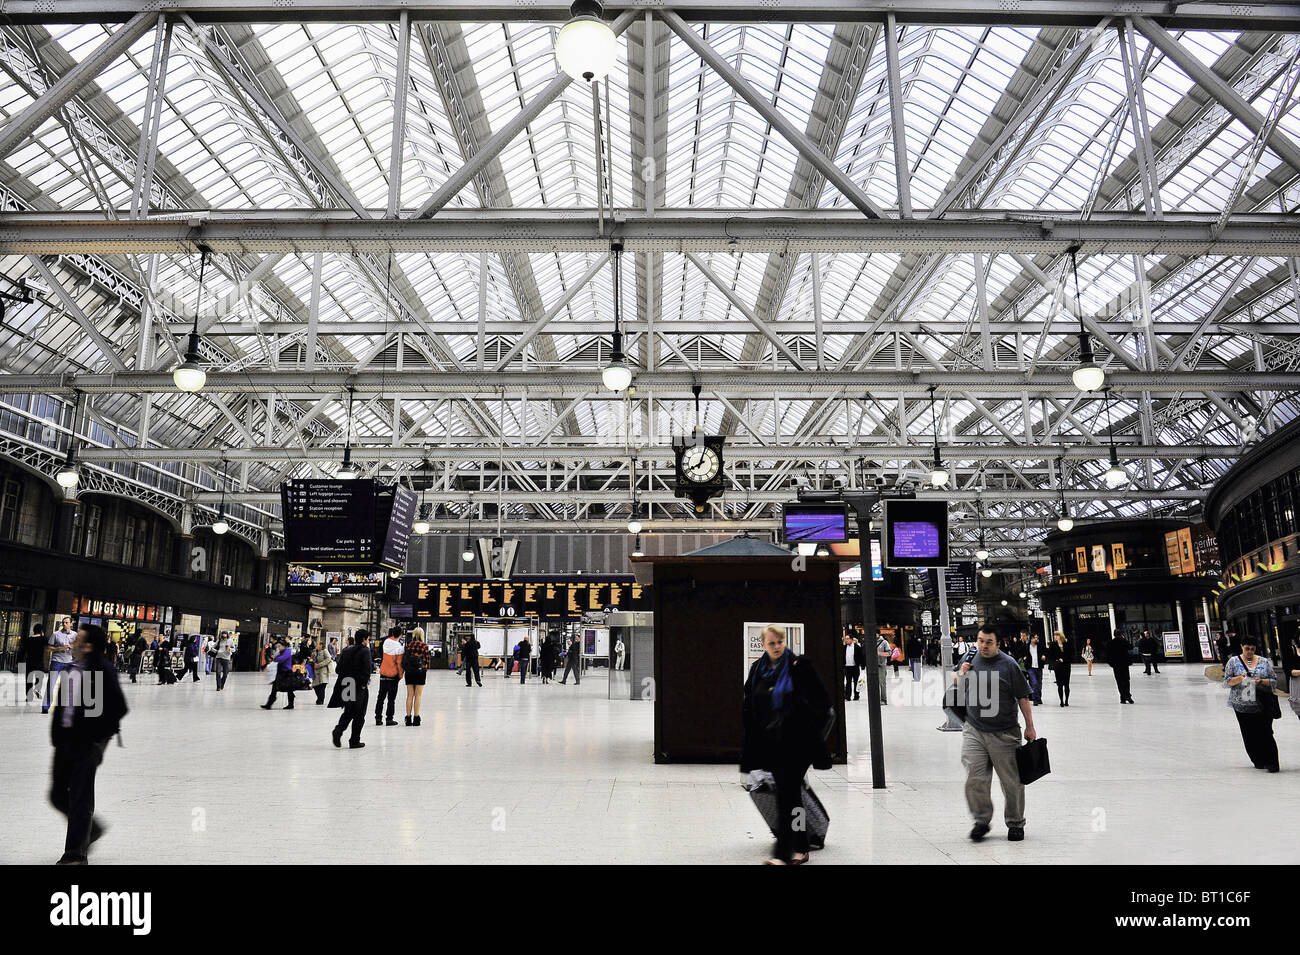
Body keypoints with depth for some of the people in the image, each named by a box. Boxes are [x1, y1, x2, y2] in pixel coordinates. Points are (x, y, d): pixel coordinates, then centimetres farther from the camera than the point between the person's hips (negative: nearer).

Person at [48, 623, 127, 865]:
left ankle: (75, 854, 9)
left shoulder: (102, 669, -14)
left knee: (80, 799, -1)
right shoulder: (71, 668, 8)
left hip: (87, 744, -8)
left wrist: (98, 735, -12)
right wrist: (57, 733, 10)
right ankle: (91, 829, 35)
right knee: (58, 794, 14)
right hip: (65, 740, 8)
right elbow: (63, 704, 19)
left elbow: (119, 707, -16)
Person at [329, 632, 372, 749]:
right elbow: (367, 668, -19)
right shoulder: (365, 651, -10)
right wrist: (364, 683, -10)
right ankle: (354, 741, 8)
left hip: (346, 686, 6)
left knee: (348, 712, 19)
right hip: (359, 687, -6)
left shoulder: (345, 650, 9)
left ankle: (338, 731, -4)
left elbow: (338, 669, 8)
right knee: (359, 715, 6)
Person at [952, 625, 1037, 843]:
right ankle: (981, 820, 13)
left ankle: (1015, 824, 24)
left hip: (1004, 734, -2)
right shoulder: (969, 659, 7)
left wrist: (1029, 726, -4)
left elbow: (1022, 697, -2)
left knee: (1012, 781, 7)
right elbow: (955, 682, 23)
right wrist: (960, 673, 1)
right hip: (973, 731, 2)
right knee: (975, 779, -4)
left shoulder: (1008, 664, -5)